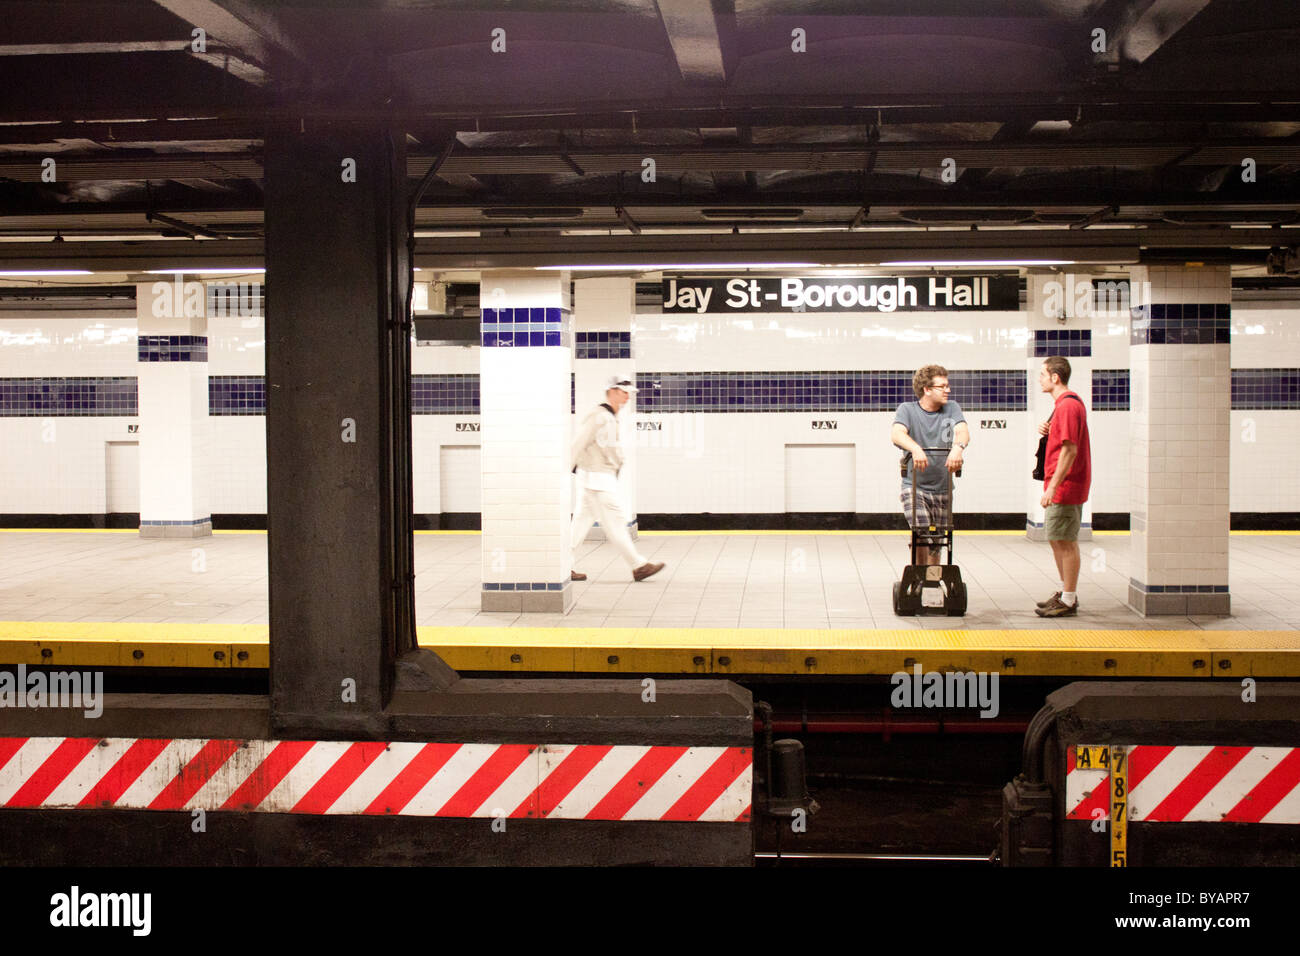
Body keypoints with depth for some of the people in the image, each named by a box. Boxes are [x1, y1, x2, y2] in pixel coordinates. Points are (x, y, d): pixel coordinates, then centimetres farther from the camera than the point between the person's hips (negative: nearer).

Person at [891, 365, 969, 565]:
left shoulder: (951, 408, 4)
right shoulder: (907, 409, -3)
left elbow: (963, 431, -14)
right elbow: (897, 434, -23)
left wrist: (958, 447, -38)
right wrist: (915, 449, -43)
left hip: (943, 487, 3)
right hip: (914, 486, -3)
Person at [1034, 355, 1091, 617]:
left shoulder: (1068, 405, -17)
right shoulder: (1067, 402, 16)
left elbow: (1070, 450, -22)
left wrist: (1053, 487, -23)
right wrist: (1048, 432, 6)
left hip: (1065, 486, -11)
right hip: (1065, 486, 11)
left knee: (1066, 541, -6)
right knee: (1057, 539, 17)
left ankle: (1068, 601, -1)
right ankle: (1066, 593, 25)